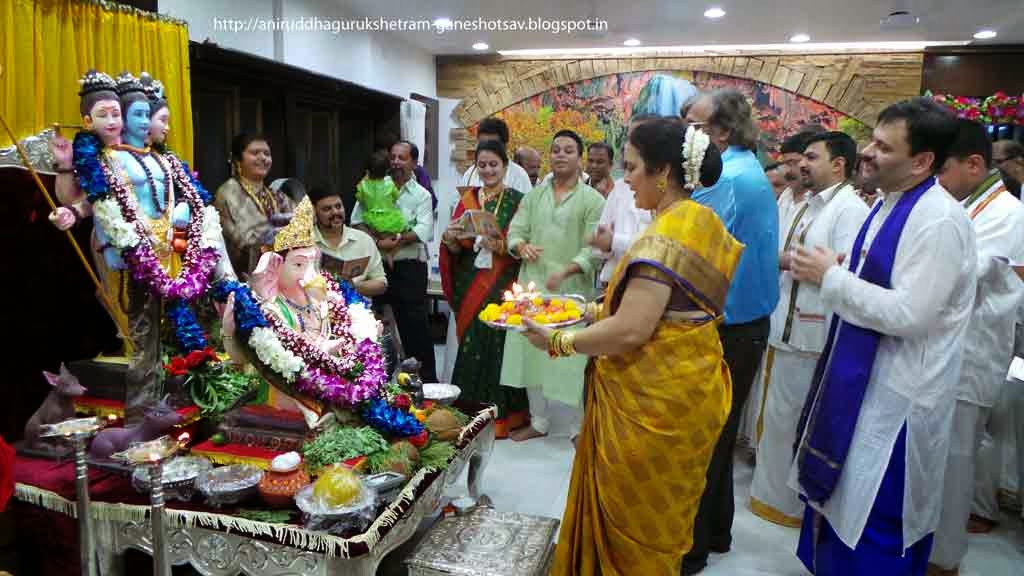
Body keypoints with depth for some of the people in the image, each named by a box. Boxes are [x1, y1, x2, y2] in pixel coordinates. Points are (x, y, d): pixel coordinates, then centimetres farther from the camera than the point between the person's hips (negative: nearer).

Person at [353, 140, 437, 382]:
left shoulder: (421, 195, 2)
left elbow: (424, 232, -12)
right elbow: (357, 220, 0)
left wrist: (395, 241, -18)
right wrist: (377, 241, -15)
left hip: (409, 267, -3)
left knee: (414, 323, 0)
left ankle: (426, 378, 12)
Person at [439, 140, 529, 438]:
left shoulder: (517, 201, -1)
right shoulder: (468, 199, 11)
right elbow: (455, 250, 9)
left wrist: (501, 246, -21)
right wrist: (451, 239, -12)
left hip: (503, 288, -3)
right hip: (471, 286, 4)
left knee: (498, 345, -3)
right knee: (471, 345, 5)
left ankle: (501, 416, 13)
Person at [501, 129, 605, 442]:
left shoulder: (592, 200, 0)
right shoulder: (534, 195, 14)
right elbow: (515, 232, 10)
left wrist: (564, 273, -21)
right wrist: (522, 246, -14)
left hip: (572, 289, -4)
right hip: (532, 286, 5)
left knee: (573, 359, -2)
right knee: (531, 353, 10)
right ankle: (539, 422, 26)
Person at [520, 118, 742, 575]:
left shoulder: (669, 233, -22)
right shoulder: (700, 221, 8)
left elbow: (631, 330, -26)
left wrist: (559, 342, -13)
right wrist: (593, 309, 12)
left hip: (653, 403, -9)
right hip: (682, 387, 9)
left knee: (634, 526, 10)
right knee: (658, 523, 24)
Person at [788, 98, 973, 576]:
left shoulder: (939, 220, -22)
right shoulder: (890, 203, 7)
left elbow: (909, 315, -27)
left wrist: (831, 277, -19)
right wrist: (837, 270, -1)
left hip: (898, 393, -9)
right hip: (863, 375, 9)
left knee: (874, 517, 5)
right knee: (840, 497, 23)